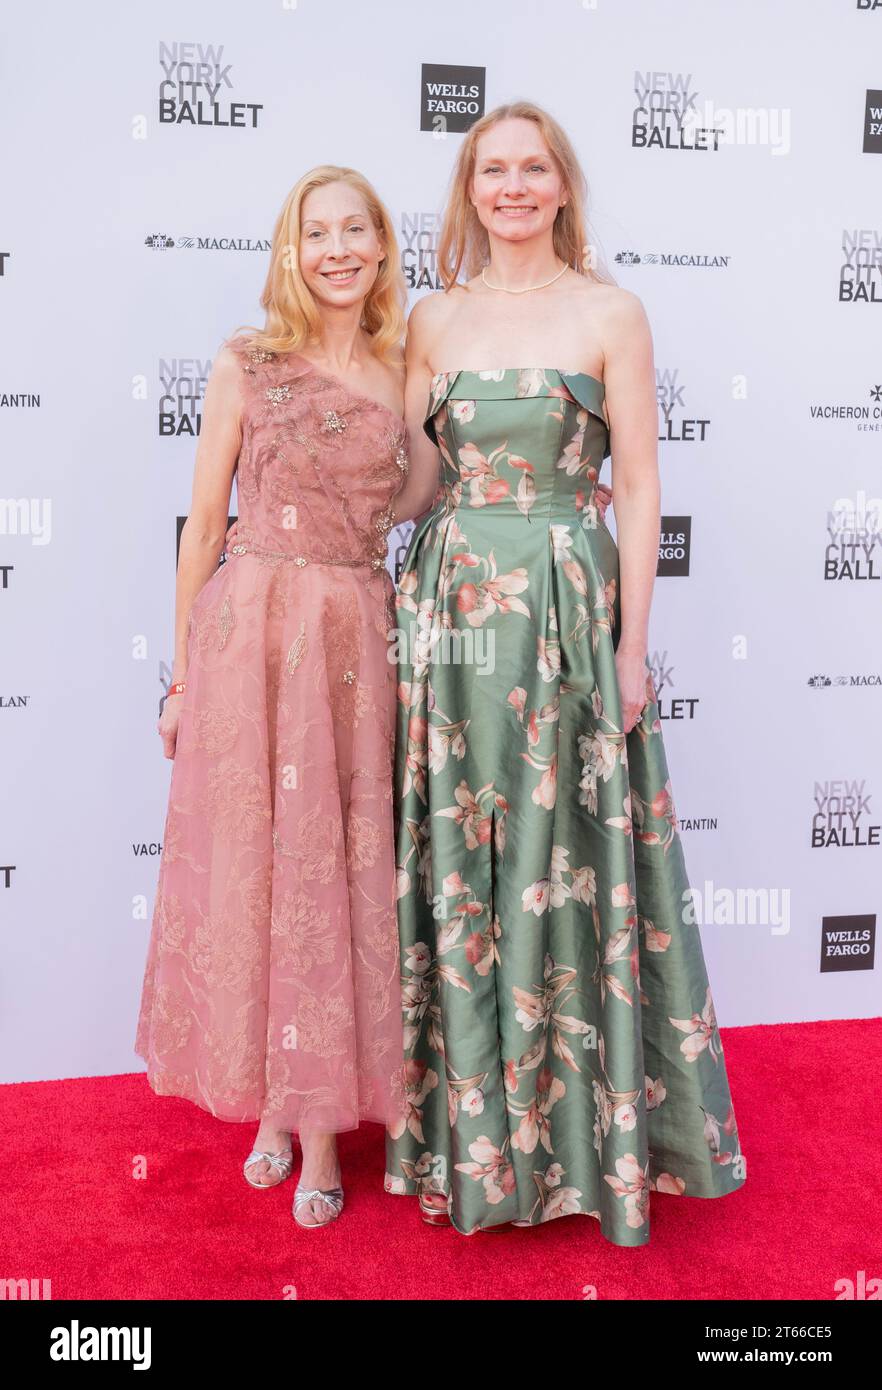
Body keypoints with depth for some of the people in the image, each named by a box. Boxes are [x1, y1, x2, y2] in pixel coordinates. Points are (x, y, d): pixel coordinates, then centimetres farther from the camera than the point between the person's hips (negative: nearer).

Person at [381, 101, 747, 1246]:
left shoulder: (610, 313, 1)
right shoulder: (434, 319, 10)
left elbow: (638, 486, -2)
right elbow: (410, 485, 11)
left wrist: (632, 644, -8)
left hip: (567, 610, -3)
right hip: (449, 609, 3)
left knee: (564, 863, 3)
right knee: (452, 865, 8)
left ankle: (581, 1126, 23)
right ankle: (469, 1122, 27)